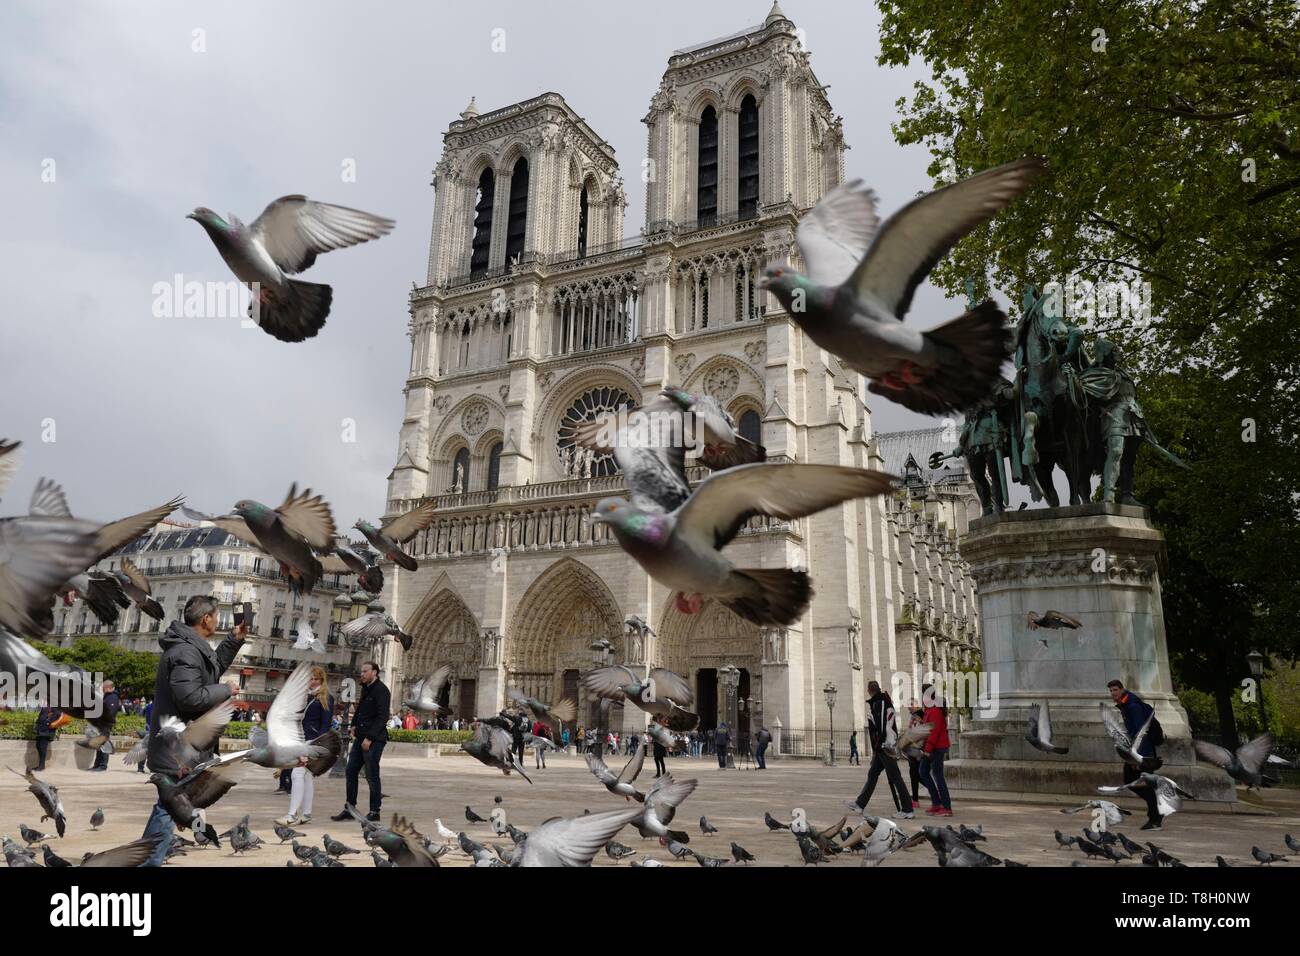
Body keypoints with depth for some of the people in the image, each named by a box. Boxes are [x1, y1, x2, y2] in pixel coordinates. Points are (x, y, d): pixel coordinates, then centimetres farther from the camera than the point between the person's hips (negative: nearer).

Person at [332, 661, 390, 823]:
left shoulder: (381, 690, -13)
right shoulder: (365, 688, 14)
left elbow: (382, 717, -19)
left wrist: (369, 738, -21)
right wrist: (354, 725, 13)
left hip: (374, 740, -9)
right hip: (361, 737, 9)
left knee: (372, 776, -2)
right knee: (351, 772, 10)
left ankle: (374, 812, 8)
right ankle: (349, 808, 18)